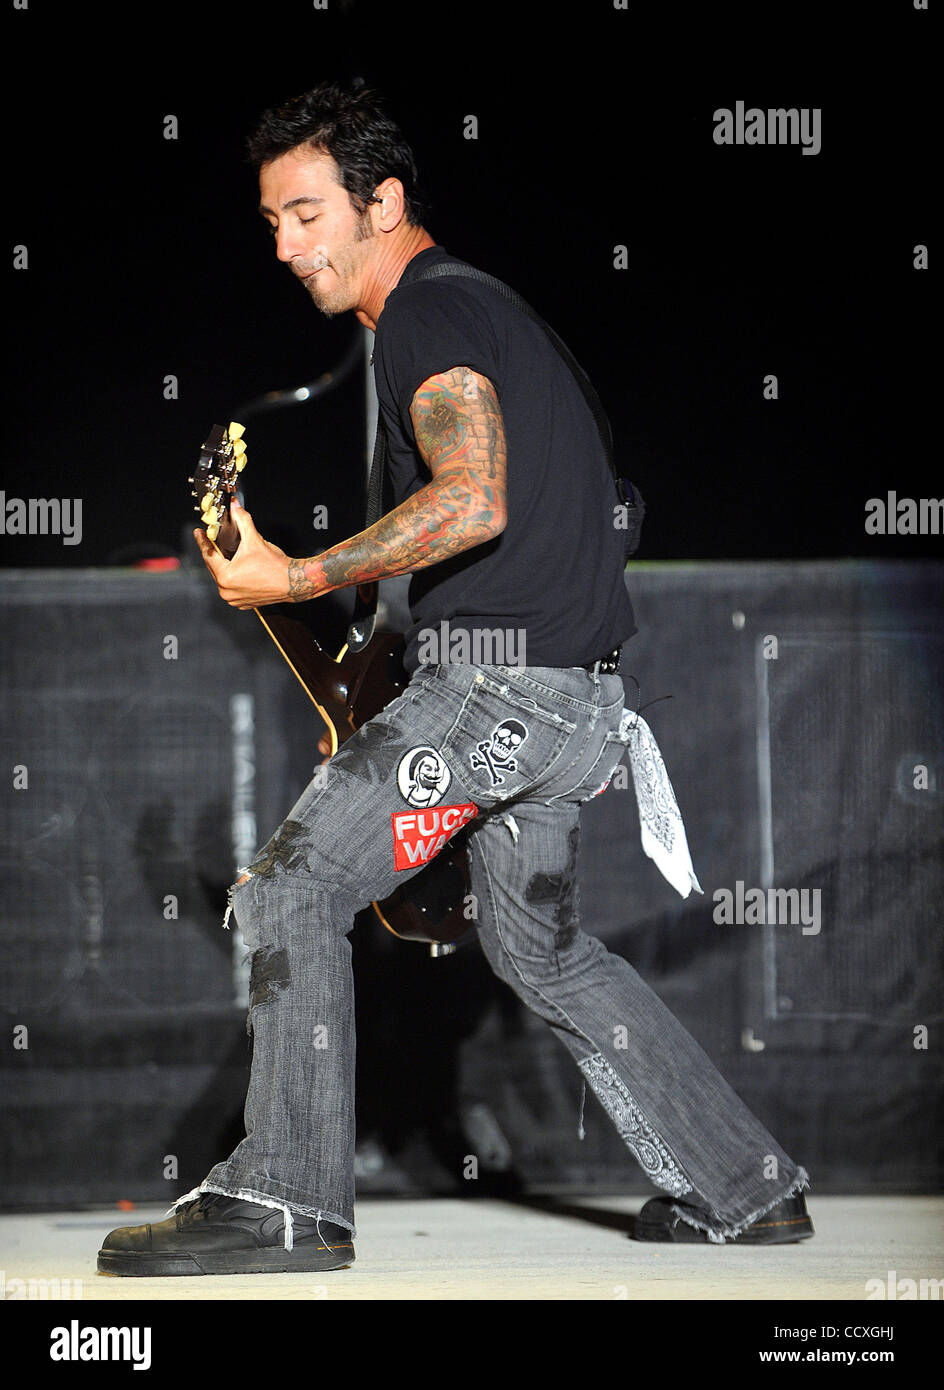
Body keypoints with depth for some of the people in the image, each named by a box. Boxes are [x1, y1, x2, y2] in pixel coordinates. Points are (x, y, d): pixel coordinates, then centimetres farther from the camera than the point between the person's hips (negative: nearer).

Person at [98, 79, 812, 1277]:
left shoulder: (428, 315, -11)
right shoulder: (479, 306, 21)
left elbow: (473, 502, -27)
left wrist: (296, 579, -21)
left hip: (501, 681, -10)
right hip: (575, 695, 10)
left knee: (293, 888, -9)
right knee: (538, 946, 21)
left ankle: (283, 1204, -10)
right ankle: (744, 1189, 23)